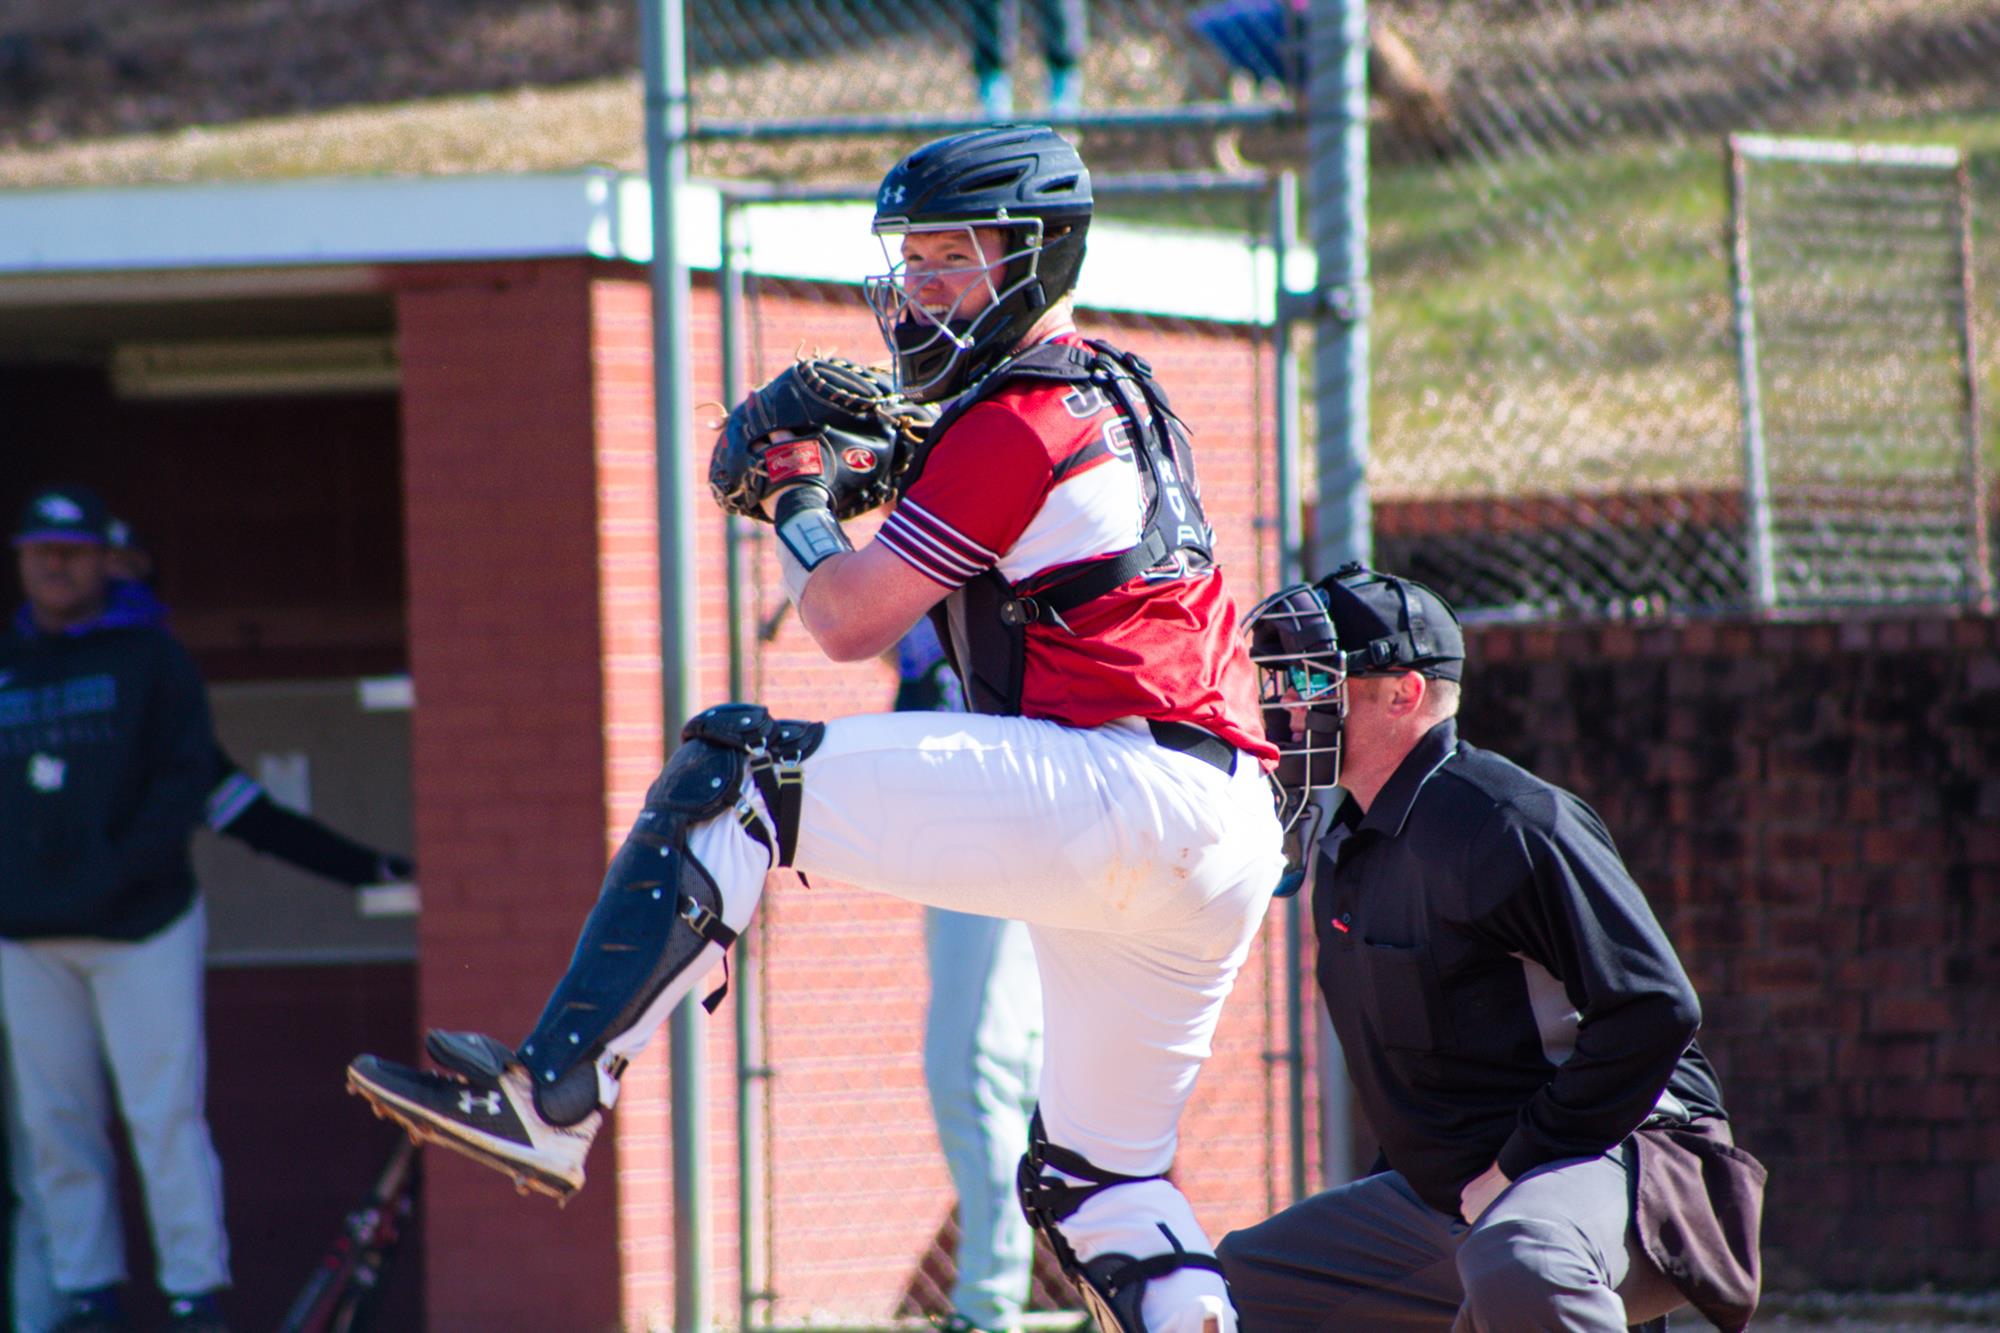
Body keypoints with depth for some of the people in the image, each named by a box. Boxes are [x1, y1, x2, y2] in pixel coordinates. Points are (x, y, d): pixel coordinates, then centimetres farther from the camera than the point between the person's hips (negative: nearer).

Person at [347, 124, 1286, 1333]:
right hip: (1232, 846, 10)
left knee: (731, 772, -13)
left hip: (1128, 790, -10)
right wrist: (860, 471, 21)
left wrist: (798, 495, 15)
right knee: (1092, 1178, 20)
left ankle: (550, 1100, -24)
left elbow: (849, 619, -2)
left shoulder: (1016, 422, -4)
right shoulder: (1115, 393, 25)